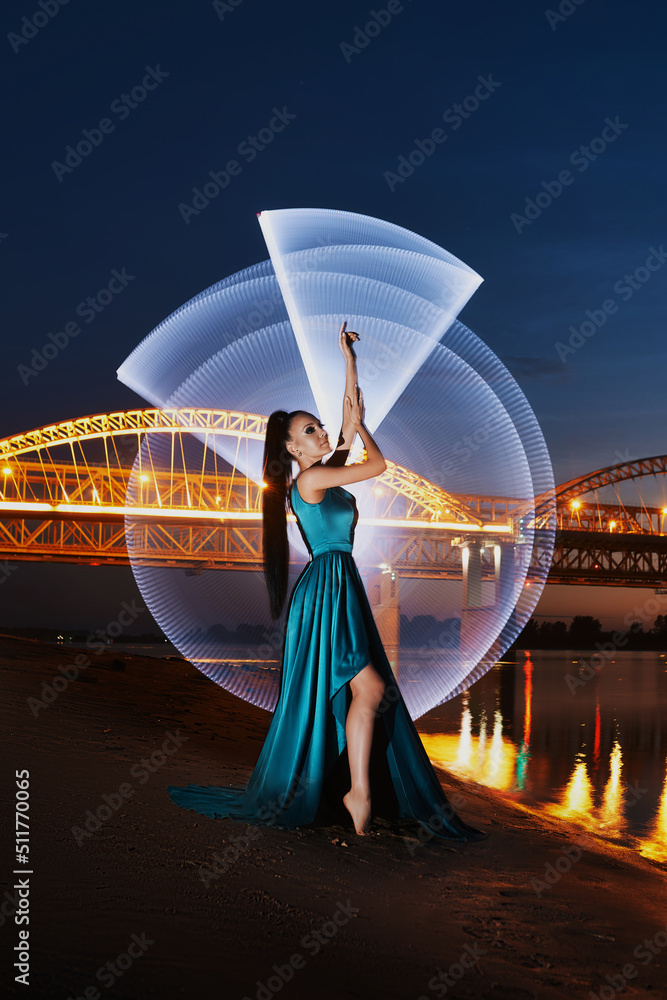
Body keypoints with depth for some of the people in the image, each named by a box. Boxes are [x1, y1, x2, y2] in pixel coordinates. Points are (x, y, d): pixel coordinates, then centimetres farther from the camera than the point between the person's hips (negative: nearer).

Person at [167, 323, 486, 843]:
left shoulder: (324, 474, 16)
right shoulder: (310, 478, -10)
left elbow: (352, 417, 21)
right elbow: (378, 464, -7)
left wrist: (349, 361, 23)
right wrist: (359, 425, 11)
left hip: (341, 589, 9)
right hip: (327, 589, -9)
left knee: (330, 696, 9)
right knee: (369, 686, -15)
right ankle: (360, 792, -13)